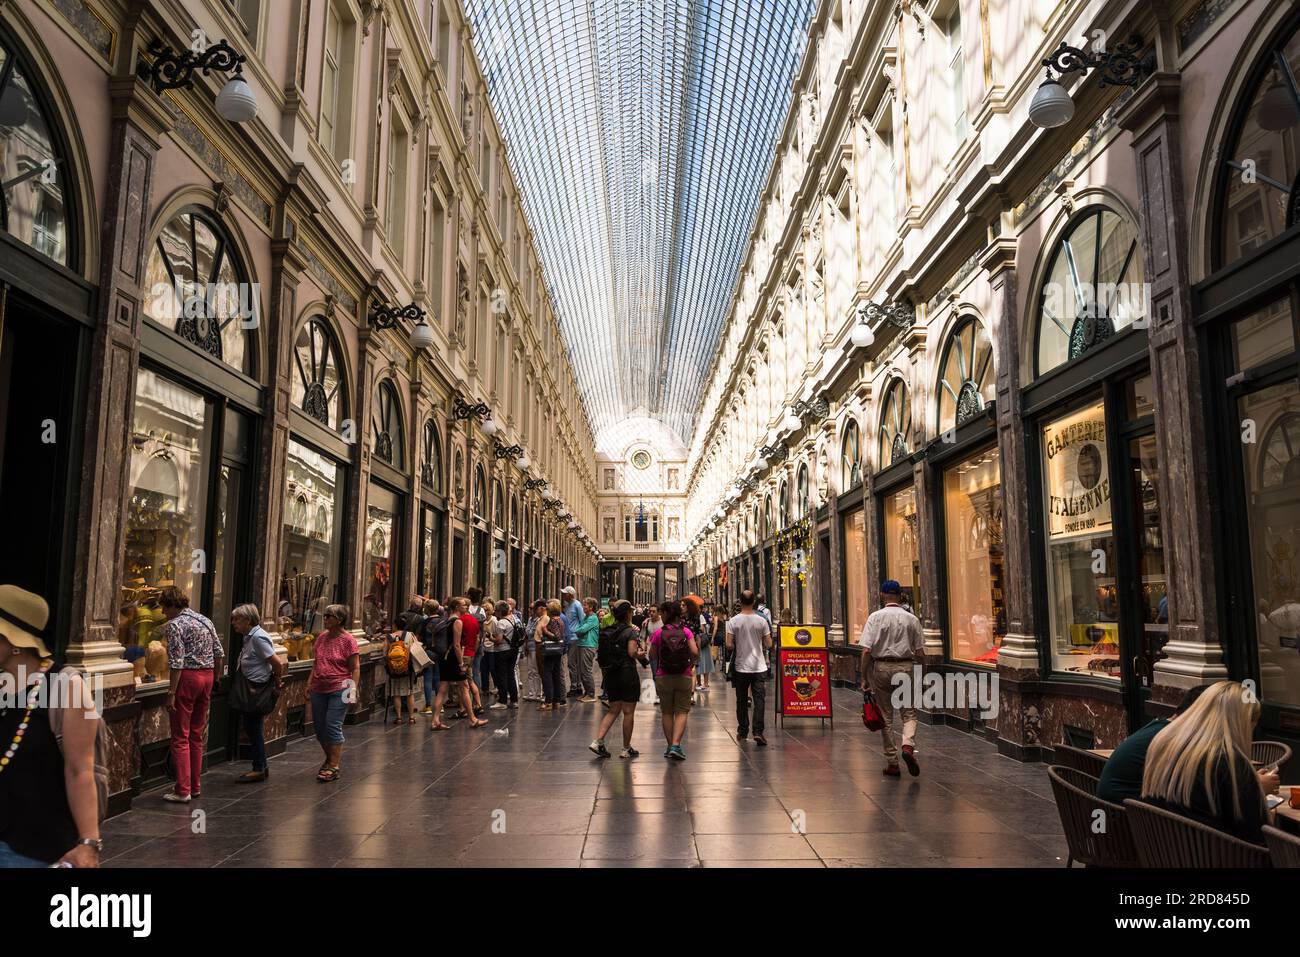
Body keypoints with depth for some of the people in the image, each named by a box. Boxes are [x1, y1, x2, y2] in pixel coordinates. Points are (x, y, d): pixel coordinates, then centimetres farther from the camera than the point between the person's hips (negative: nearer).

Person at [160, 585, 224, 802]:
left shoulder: (174, 625, -9)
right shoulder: (205, 620, 13)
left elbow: (177, 662, -16)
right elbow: (219, 653, 13)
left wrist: (171, 692, -15)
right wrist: (217, 679, 21)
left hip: (187, 678, -7)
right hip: (207, 676, 7)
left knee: (180, 737, -1)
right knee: (196, 735, 15)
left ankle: (183, 791, -2)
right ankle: (195, 786, 20)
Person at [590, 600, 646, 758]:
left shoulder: (606, 631, 8)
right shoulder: (630, 631, -11)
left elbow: (600, 652, 8)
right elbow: (632, 652, -19)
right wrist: (641, 654, 0)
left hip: (610, 675, 6)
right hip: (627, 673, -6)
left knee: (613, 710, 14)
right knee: (628, 712, 5)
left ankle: (598, 741, 0)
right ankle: (626, 748, 12)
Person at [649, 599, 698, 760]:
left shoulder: (659, 633, -5)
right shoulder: (686, 631, -3)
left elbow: (652, 657, 0)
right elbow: (695, 652, -11)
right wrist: (691, 663, 8)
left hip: (663, 677, 0)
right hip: (684, 677, 0)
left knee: (667, 712, 13)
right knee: (682, 711, 4)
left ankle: (670, 746, 15)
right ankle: (676, 745, -10)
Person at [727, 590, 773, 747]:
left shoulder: (733, 621, -7)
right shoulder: (761, 621, -5)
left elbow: (729, 645, -10)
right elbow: (769, 644, -1)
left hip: (741, 667, 0)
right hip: (759, 667, 0)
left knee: (741, 701, 12)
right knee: (759, 700, -1)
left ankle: (742, 732, 20)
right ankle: (758, 732, -11)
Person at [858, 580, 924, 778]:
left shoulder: (875, 617, -5)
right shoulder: (911, 619, 2)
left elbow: (866, 651, -11)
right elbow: (920, 654, 2)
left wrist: (864, 678, -5)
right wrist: (918, 658, 23)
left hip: (881, 667, -1)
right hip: (905, 667, 1)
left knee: (886, 716, 8)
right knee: (909, 713, 10)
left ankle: (892, 763, 12)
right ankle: (908, 745, -17)